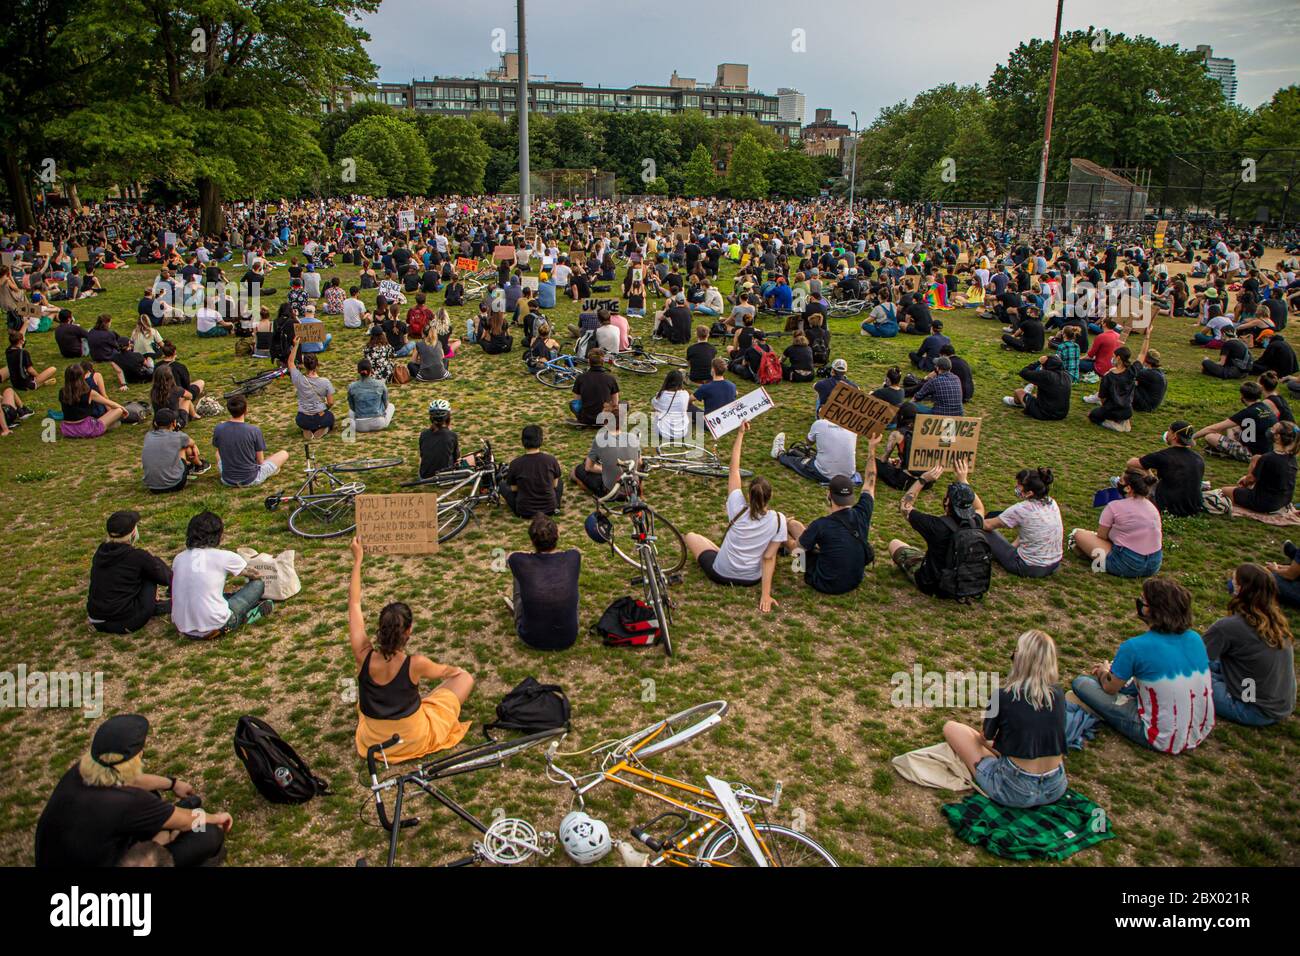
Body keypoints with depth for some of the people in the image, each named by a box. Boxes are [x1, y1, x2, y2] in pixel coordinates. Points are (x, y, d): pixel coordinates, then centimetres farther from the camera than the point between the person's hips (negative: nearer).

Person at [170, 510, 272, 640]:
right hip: (214, 628, -5)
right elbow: (256, 575, 12)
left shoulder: (178, 559, 5)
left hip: (184, 630, 5)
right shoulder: (224, 557, -7)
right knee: (257, 584, 11)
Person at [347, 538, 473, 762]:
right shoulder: (416, 664, -29)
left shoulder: (363, 656, -23)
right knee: (465, 678, 9)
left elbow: (354, 603, -11)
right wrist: (456, 670, 21)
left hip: (372, 742, 4)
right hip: (414, 740, -4)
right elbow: (444, 672, -3)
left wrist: (357, 560, -4)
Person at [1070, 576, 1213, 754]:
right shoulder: (1195, 639, -4)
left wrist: (1103, 672, 19)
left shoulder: (1135, 647, -22)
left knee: (1081, 682, -1)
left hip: (1164, 741, -7)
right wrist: (1114, 669, 20)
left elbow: (1110, 688, -5)